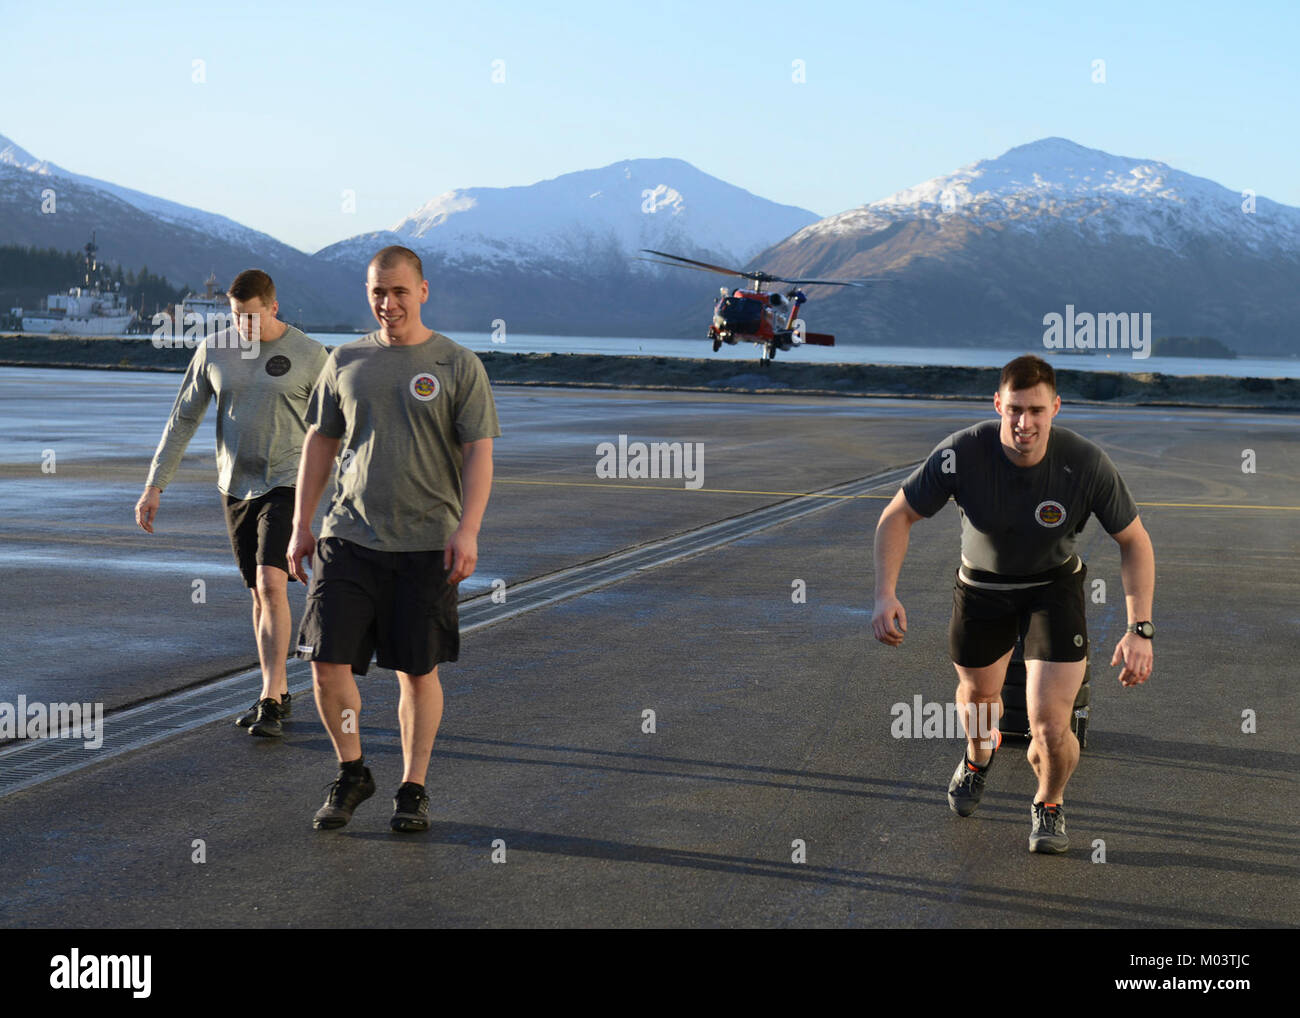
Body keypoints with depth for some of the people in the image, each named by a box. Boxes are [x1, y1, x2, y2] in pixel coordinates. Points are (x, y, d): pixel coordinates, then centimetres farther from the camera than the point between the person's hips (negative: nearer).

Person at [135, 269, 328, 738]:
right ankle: (278, 694, 21)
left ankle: (268, 701, -15)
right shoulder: (214, 351, 1)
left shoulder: (309, 356, -7)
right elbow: (182, 419, 6)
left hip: (287, 485, -4)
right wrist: (154, 486, 2)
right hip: (236, 488, 4)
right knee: (259, 593, 10)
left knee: (271, 584, -18)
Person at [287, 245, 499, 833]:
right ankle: (351, 774, 15)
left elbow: (478, 453, -4)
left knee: (418, 670, 3)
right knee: (327, 660, -5)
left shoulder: (457, 365, 1)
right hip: (349, 536, 2)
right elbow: (319, 443, 16)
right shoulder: (346, 363, 11)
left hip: (427, 543, -2)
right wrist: (301, 525, 12)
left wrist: (467, 530, -15)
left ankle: (413, 789, 17)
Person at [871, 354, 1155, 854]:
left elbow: (1134, 541, -12)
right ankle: (979, 754, 62)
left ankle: (1049, 804, 24)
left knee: (1051, 730, -12)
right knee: (978, 697, 23)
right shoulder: (961, 454, -27)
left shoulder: (1086, 464, -27)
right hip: (981, 584, 1)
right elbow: (898, 516, -13)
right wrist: (885, 594, -24)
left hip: (1053, 586, -1)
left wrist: (1140, 629, -20)